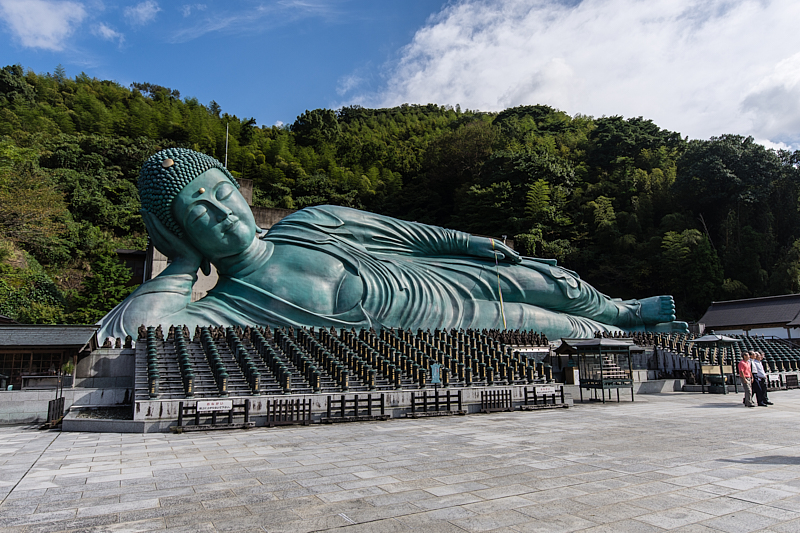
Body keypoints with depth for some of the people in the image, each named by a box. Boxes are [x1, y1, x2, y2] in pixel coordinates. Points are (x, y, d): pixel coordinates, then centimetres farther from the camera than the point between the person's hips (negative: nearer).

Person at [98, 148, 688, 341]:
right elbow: (122, 334, -33)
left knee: (563, 287, 15)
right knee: (572, 331, 7)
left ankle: (627, 311, 49)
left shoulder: (311, 222, -4)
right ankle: (629, 337, 41)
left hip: (446, 281, 5)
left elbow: (404, 232, 7)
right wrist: (184, 262, -20)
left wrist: (471, 242, 10)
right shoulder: (226, 310, -19)